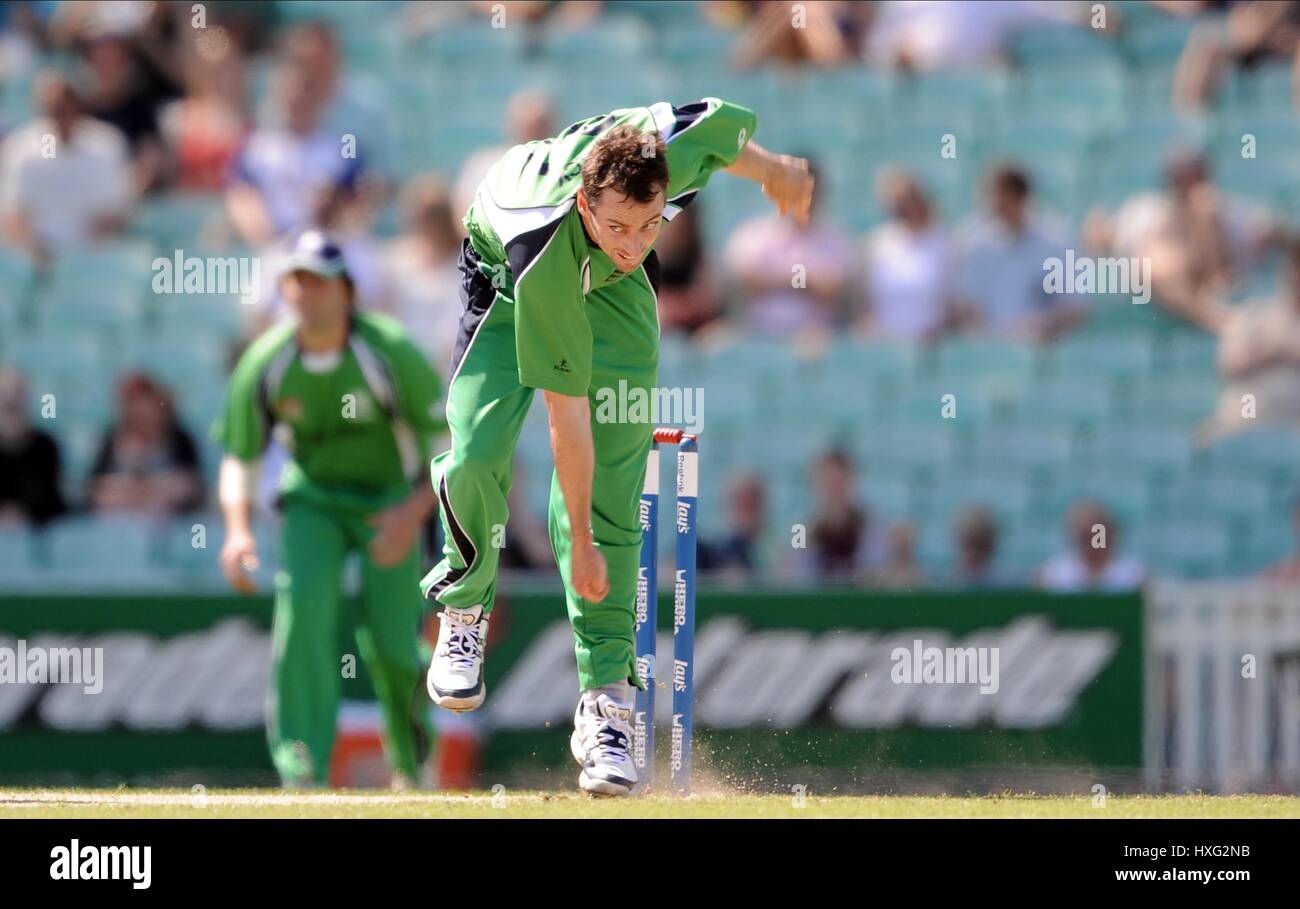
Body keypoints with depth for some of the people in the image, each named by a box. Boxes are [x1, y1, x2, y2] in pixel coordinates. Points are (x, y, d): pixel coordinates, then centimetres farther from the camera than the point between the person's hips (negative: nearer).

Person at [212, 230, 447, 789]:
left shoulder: (391, 352, -23)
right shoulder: (264, 365, -14)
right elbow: (239, 460, -4)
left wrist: (416, 512, -29)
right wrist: (237, 530, -22)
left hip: (394, 502, -2)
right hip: (312, 500, 2)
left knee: (389, 644, -10)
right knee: (303, 605, -24)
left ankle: (412, 765, 22)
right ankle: (302, 773, -23)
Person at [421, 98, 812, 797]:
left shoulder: (675, 148, -38)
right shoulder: (542, 259, -44)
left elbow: (726, 126, -10)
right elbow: (566, 407, -37)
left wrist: (773, 171, 12)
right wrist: (580, 545, -30)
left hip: (612, 292, 3)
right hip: (506, 277, -3)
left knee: (612, 492, -8)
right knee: (477, 457, -18)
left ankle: (606, 693, -8)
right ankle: (464, 607, 14)